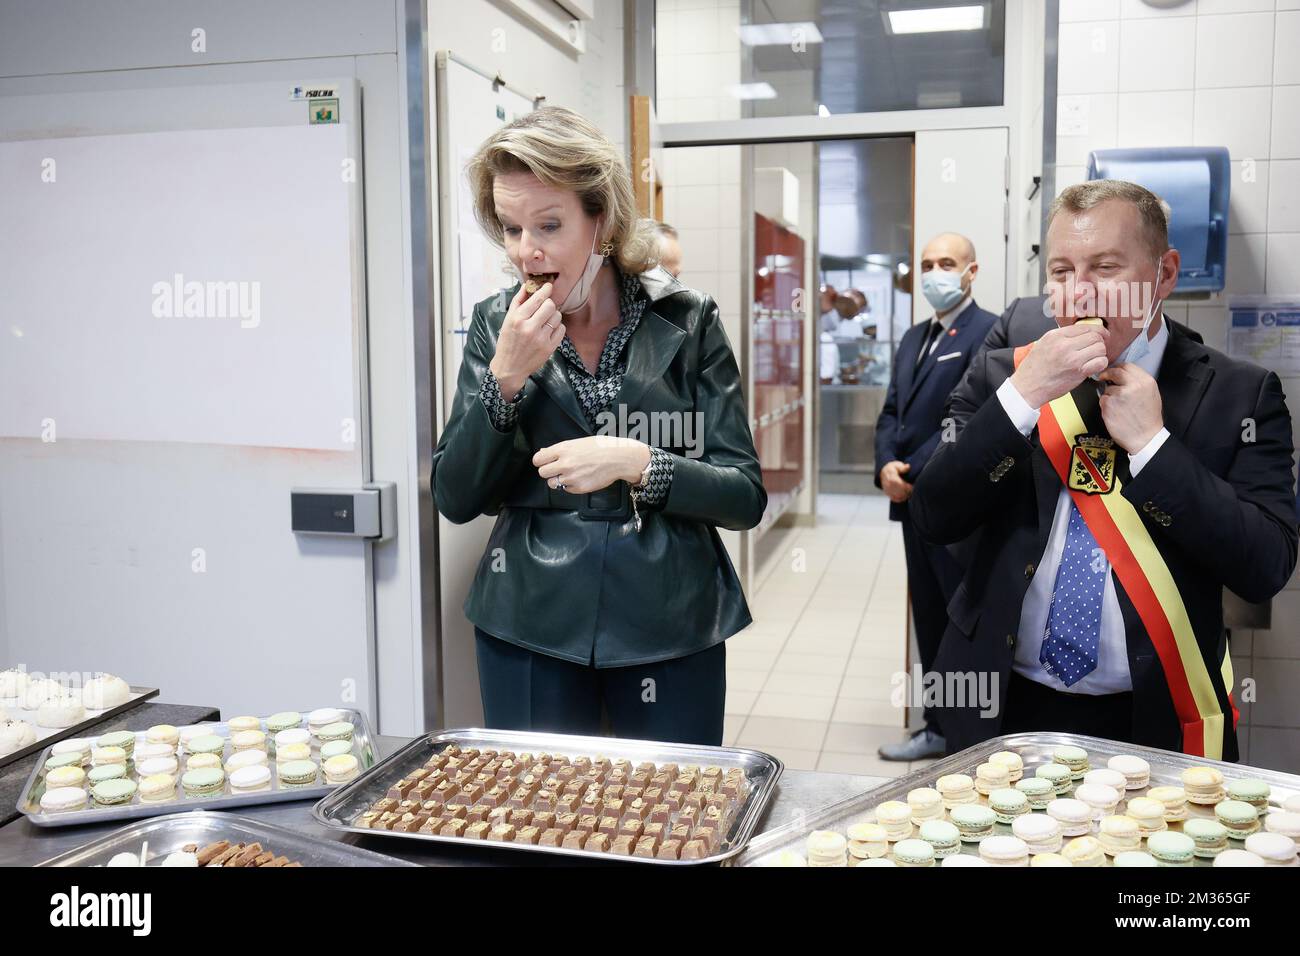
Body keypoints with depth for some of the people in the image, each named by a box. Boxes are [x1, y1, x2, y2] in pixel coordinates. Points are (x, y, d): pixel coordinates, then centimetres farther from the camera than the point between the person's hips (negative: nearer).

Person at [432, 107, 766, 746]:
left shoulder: (686, 322, -5)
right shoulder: (495, 325, 1)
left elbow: (746, 497, -6)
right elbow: (455, 499, -3)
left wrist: (637, 463, -21)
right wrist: (506, 376, -16)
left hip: (669, 624, -1)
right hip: (530, 626, 1)